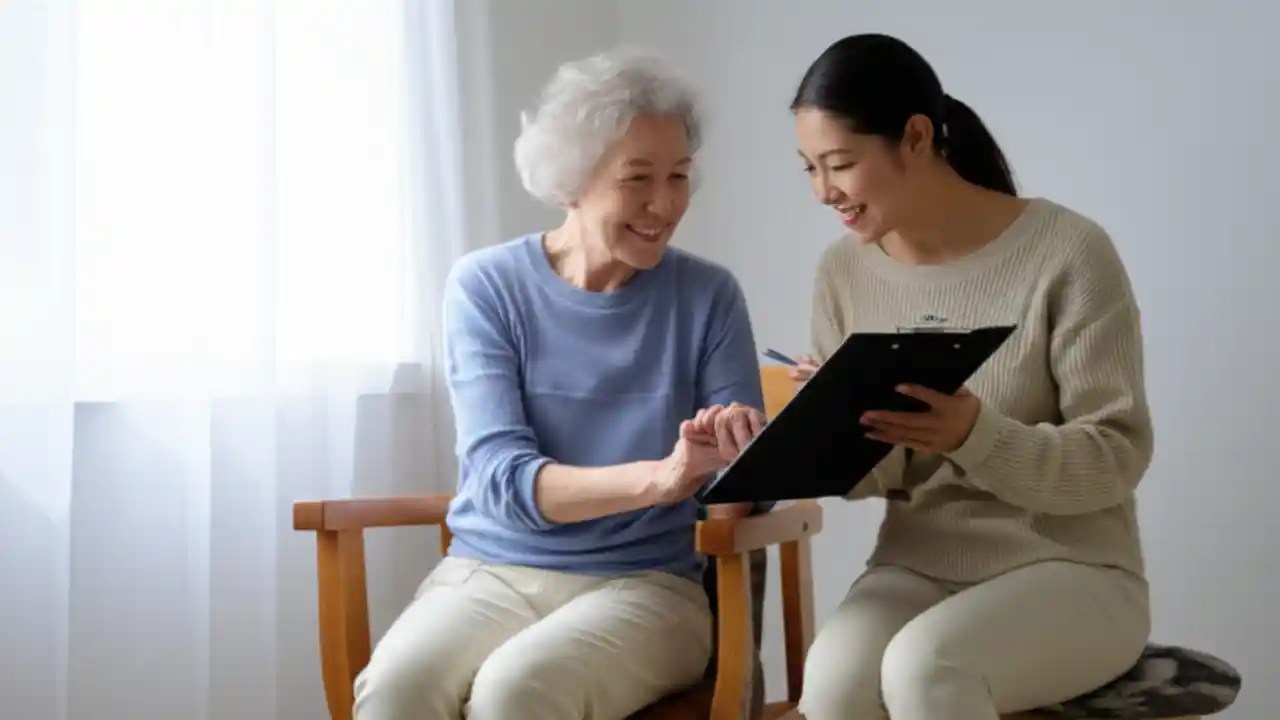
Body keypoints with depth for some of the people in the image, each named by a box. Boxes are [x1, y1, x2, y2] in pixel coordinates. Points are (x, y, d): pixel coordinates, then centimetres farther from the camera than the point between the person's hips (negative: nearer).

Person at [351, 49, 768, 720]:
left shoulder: (708, 295, 1)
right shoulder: (486, 284, -2)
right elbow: (501, 477, -13)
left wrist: (729, 459, -27)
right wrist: (659, 477, -30)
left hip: (645, 584, 0)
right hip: (490, 570, 0)